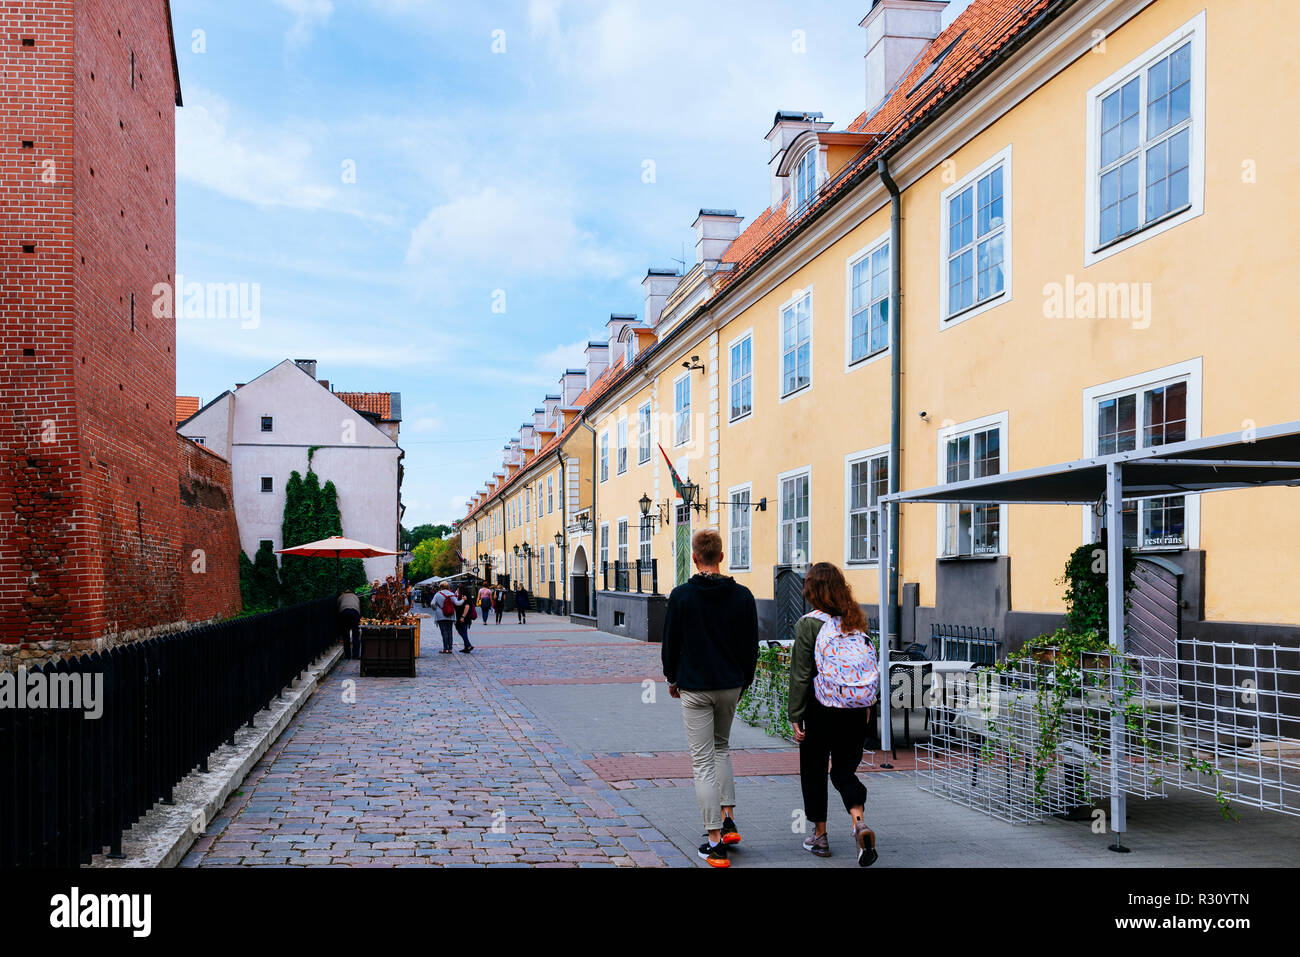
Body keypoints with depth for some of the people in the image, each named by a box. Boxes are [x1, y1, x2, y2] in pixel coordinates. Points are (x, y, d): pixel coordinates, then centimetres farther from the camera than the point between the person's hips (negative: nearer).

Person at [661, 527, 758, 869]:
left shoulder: (681, 595, -9)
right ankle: (728, 821, 19)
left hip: (695, 689, -3)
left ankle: (715, 842, -1)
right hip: (731, 687, 3)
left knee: (703, 762, 1)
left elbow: (670, 642, -2)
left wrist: (672, 678, 13)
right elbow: (751, 645, 4)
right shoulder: (742, 596, -2)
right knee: (721, 748, 25)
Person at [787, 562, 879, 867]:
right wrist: (866, 705, 19)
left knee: (814, 771, 14)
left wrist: (795, 716, -4)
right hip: (857, 709, 4)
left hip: (822, 709, -4)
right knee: (844, 770, 12)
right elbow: (871, 664, 9)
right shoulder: (856, 620, 3)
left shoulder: (809, 624, -11)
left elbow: (801, 673, -10)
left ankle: (820, 835, 22)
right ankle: (859, 822, -12)